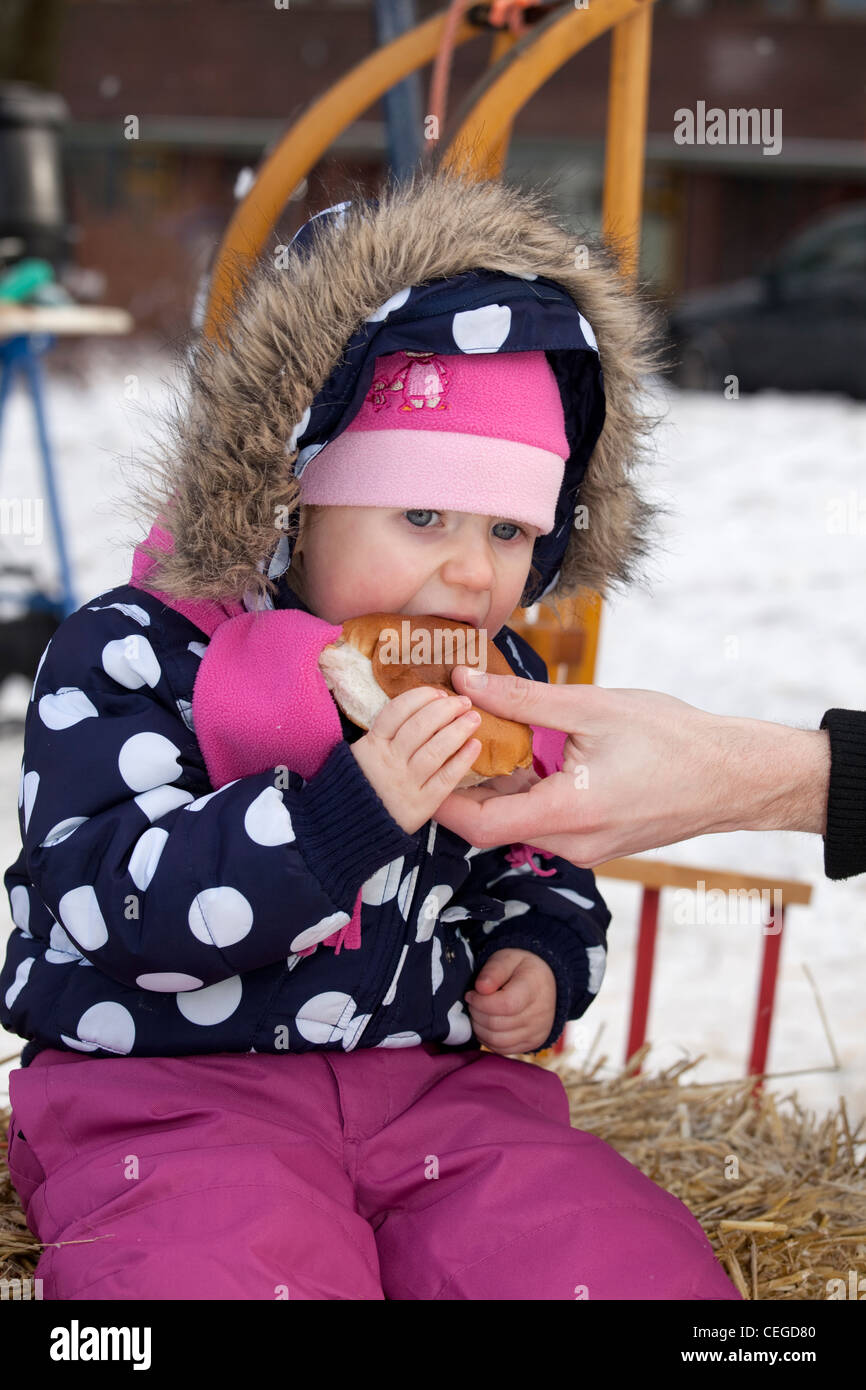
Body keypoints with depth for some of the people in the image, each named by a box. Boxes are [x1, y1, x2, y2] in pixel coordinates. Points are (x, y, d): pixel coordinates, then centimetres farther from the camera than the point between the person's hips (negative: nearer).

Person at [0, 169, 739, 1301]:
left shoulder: (500, 686, 11)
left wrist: (544, 964, 3)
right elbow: (115, 905, -21)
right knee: (225, 1270, -36)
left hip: (438, 1078, 5)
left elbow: (541, 877, 28)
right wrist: (351, 808, -31)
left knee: (651, 1273, -16)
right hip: (171, 1083, -4)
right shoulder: (134, 656, -8)